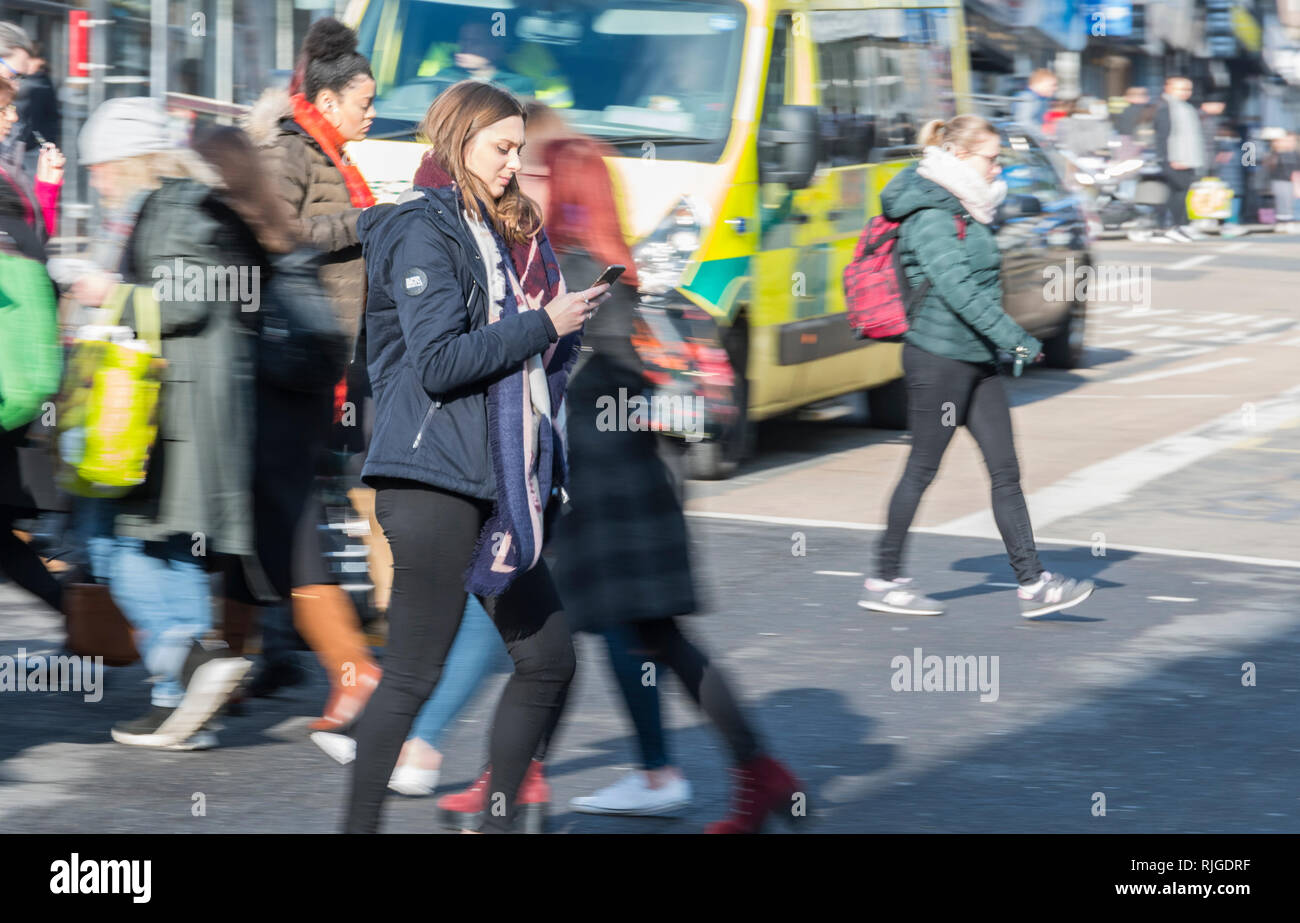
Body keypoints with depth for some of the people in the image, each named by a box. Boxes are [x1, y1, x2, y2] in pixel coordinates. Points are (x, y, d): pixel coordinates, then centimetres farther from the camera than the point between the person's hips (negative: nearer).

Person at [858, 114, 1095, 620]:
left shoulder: (964, 213, 15)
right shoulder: (929, 218, -16)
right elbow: (958, 289, -25)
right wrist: (1015, 337, -27)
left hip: (975, 358, 9)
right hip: (938, 355, -9)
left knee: (1006, 471, 3)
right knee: (922, 468, 0)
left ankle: (1032, 583, 2)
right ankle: (883, 582, 12)